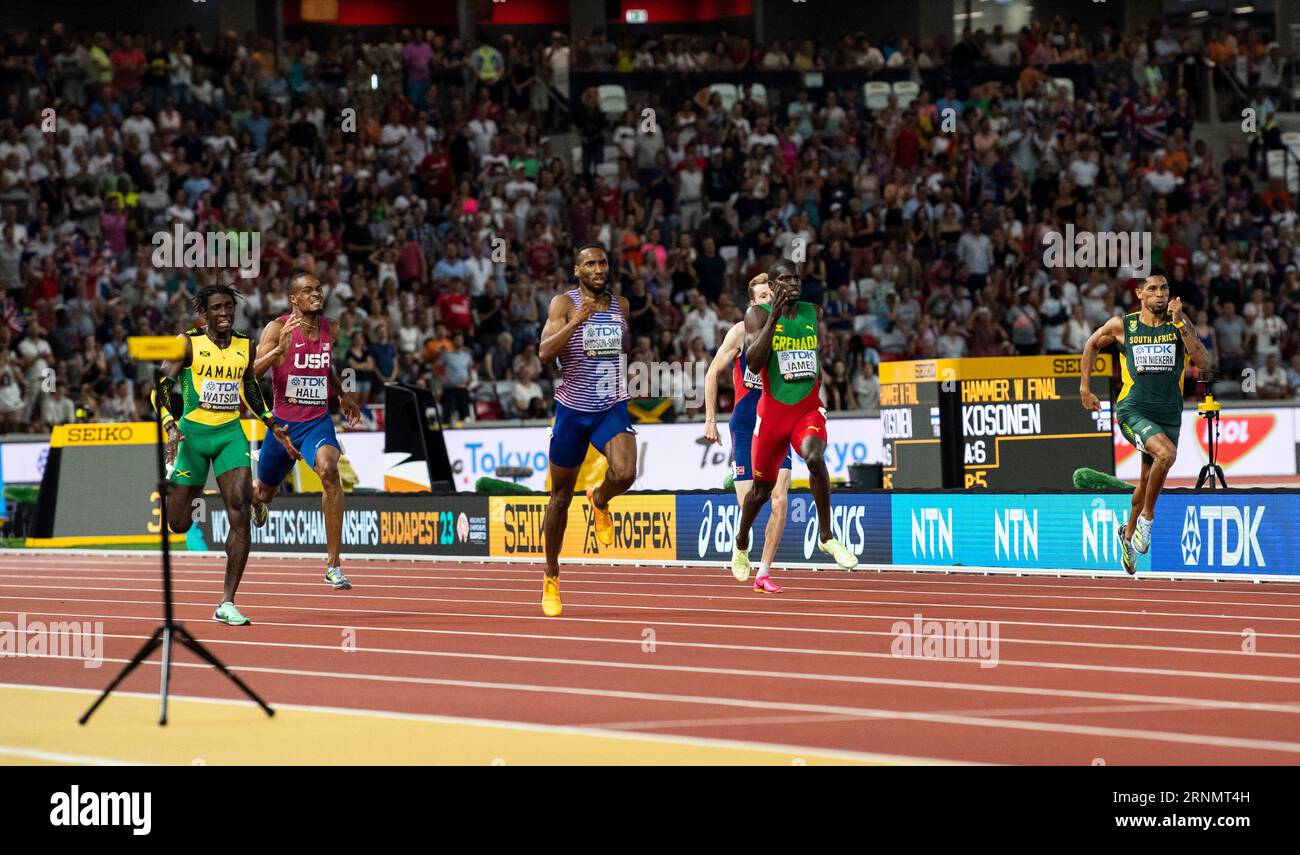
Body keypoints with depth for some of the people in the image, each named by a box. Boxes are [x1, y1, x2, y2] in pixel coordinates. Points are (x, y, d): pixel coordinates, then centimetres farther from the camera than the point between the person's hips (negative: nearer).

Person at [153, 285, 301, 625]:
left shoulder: (245, 346, 6)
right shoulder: (188, 343, -7)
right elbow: (161, 387, -9)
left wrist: (274, 426, 20)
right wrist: (171, 427, -23)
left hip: (231, 433, 3)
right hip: (193, 432, -3)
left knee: (240, 513, -16)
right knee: (179, 524, 2)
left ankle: (226, 604, -15)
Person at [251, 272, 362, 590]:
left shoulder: (329, 329, 4)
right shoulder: (277, 329, -11)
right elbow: (251, 372, -23)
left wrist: (342, 394, 18)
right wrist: (279, 349, -36)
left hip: (318, 421, 1)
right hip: (282, 422, -1)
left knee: (329, 471, -29)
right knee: (265, 492, 17)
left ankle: (333, 565, -27)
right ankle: (254, 497, 63)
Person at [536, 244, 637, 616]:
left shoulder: (620, 304, 8)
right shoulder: (564, 303, -6)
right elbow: (545, 352, -20)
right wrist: (577, 320, -30)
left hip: (612, 408, 2)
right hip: (573, 408, -2)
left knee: (625, 474, -26)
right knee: (561, 496, 6)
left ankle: (600, 501, 11)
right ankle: (551, 577, 22)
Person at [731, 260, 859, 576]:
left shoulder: (814, 313, 7)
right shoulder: (758, 314, -5)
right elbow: (753, 360, -19)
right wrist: (774, 317, -23)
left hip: (809, 407, 1)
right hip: (773, 409, -1)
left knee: (814, 457, -30)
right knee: (762, 485, 10)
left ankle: (826, 537, -19)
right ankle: (740, 544, 37)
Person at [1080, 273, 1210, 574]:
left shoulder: (1181, 324, 2)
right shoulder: (1122, 326, 0)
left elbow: (1203, 363, -11)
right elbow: (1092, 345, 18)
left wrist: (1180, 324, -15)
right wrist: (1084, 387, 15)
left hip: (1169, 414, 3)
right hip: (1133, 411, -3)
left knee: (1149, 481, 14)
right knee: (1166, 452, -31)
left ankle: (1128, 533, 41)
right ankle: (1147, 517, -12)